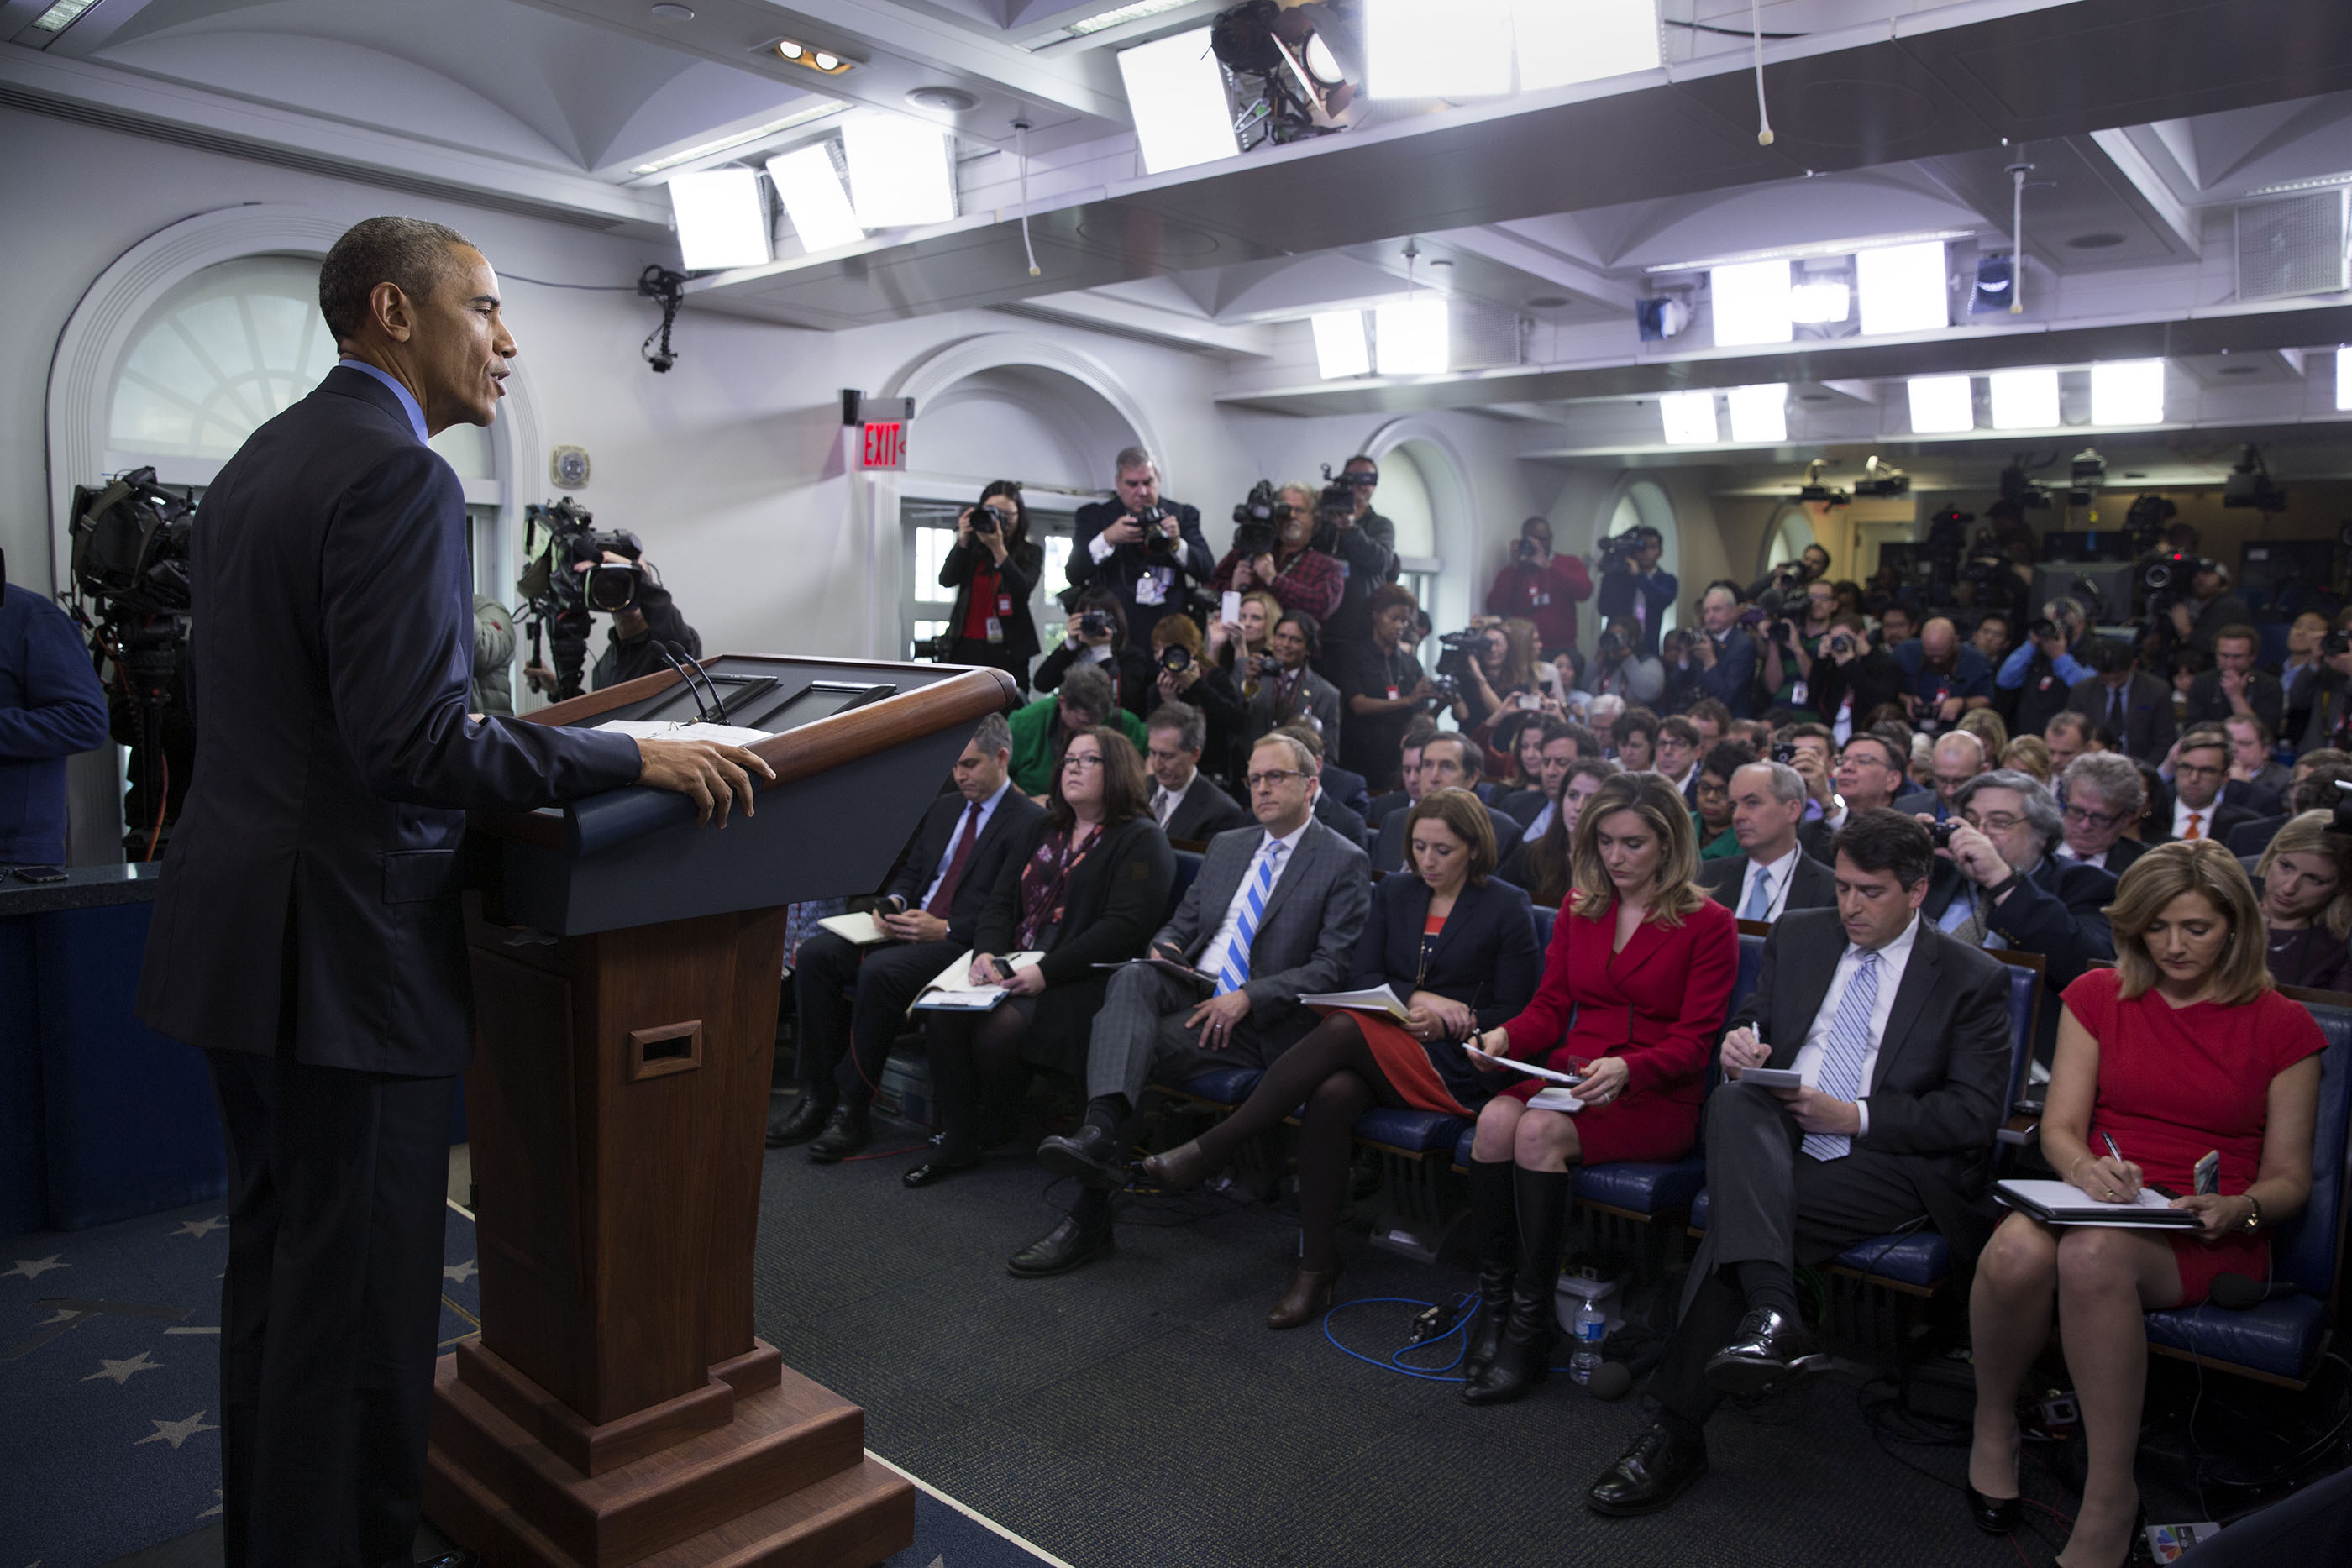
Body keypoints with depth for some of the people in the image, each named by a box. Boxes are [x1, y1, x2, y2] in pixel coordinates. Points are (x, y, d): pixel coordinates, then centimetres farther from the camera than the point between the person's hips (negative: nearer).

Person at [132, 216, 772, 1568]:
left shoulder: (256, 463, 14)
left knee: (278, 1266, 22)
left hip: (238, 931, 10)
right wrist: (637, 762, -19)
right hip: (347, 949, -10)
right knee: (358, 1304, 1)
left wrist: (480, 737, 26)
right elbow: (413, 741, -24)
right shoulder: (401, 474, -16)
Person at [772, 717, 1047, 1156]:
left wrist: (946, 930, -19)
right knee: (814, 953, -15)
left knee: (880, 971, -35)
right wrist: (894, 902, 1)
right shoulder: (944, 808, 21)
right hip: (909, 926, 8)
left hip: (962, 942, -8)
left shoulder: (1031, 823, -5)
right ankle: (817, 1095, -11)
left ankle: (853, 1110, -21)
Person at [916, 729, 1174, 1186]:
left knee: (999, 1029, -29)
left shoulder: (1141, 841, -2)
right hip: (1011, 965, 6)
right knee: (941, 1015, -20)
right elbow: (1000, 900, 16)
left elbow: (1124, 926, -14)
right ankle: (957, 1141, -7)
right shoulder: (1039, 828, 21)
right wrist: (986, 952, -7)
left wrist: (1045, 972, -21)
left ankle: (995, 1132, -1)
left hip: (1083, 978, -6)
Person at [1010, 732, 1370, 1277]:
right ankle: (1099, 1135, -47)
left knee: (1127, 1034, -27)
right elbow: (1183, 921, 23)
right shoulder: (1227, 846, 22)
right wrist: (1166, 946, -3)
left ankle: (1089, 1220, -26)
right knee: (1132, 978, -29)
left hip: (1261, 1022, -6)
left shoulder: (1344, 863, 1)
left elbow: (1331, 966, -7)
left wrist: (1247, 999, -18)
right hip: (1190, 990, 6)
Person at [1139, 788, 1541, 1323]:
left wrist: (1445, 1020, -13)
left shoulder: (1508, 907, 4)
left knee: (1344, 1027, -33)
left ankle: (1210, 1150, -33)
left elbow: (1514, 1013, 2)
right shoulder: (1393, 892, 16)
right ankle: (1316, 1266, -24)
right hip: (1379, 1051, 4)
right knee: (1330, 1096, -33)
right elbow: (1362, 978, 8)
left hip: (1454, 1064, -4)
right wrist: (1414, 999, -10)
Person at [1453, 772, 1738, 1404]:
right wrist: (1505, 1037, -8)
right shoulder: (1577, 912, 15)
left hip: (1658, 1097, -4)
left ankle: (1531, 1326, -23)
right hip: (1571, 1075, 4)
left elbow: (1692, 1042, -5)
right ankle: (1494, 1302, -20)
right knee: (1495, 1119, -29)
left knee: (1539, 1132, -32)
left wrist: (1626, 1069, -25)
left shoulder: (1709, 924, 1)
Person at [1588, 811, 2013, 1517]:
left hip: (1889, 1162, -4)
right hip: (1776, 1139, 4)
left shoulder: (1972, 980, 4)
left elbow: (1977, 1111, -3)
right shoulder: (1798, 936, 16)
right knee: (1734, 1099, -34)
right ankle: (1771, 1315, -45)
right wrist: (1741, 1040, -6)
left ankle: (1678, 1432, -23)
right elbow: (1753, 1021, 20)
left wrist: (1854, 1116, -13)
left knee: (1734, 1222, -29)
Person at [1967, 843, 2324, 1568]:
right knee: (2016, 1251, -36)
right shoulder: (2098, 997, 12)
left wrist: (2238, 1208, -16)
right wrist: (2088, 1170, -18)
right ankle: (1994, 1426, -8)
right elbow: (2060, 1128, 6)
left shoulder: (2283, 1027, 6)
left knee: (2091, 1254, -39)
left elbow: (2289, 1176, 7)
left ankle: (2109, 1501, -27)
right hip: (2098, 1203, 2)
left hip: (2208, 1237, -2)